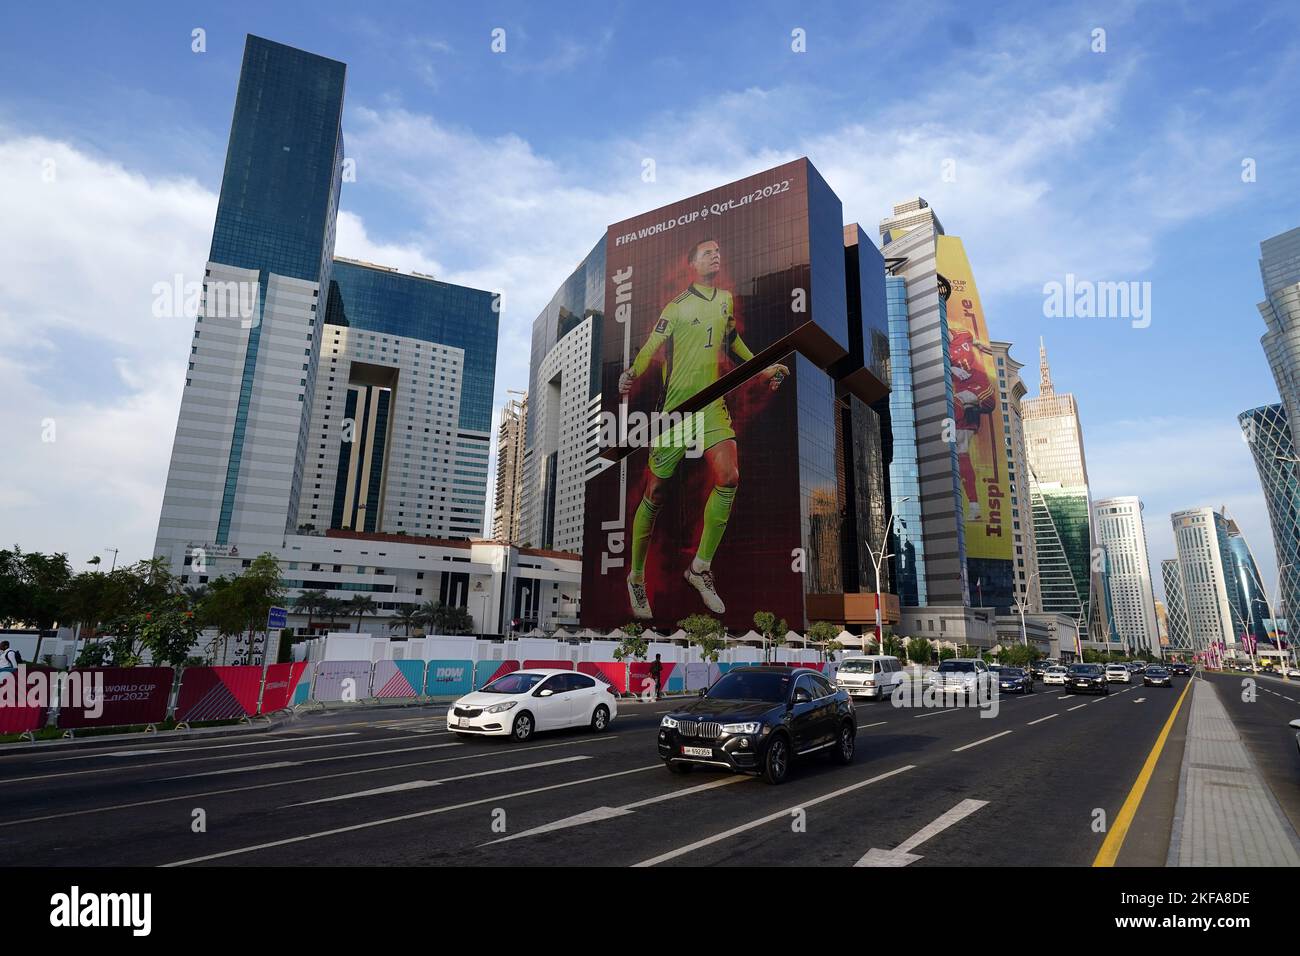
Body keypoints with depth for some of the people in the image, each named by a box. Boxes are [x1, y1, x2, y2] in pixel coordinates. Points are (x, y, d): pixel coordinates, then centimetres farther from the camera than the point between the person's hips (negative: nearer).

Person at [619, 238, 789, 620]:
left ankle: (701, 567, -3)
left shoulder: (727, 299, 15)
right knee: (655, 492, 0)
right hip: (675, 406, -4)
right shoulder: (677, 307, -1)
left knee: (729, 478, -18)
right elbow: (650, 349, -6)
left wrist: (760, 367, 30)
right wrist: (631, 374, -25)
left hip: (712, 404, 4)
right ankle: (636, 577, 17)